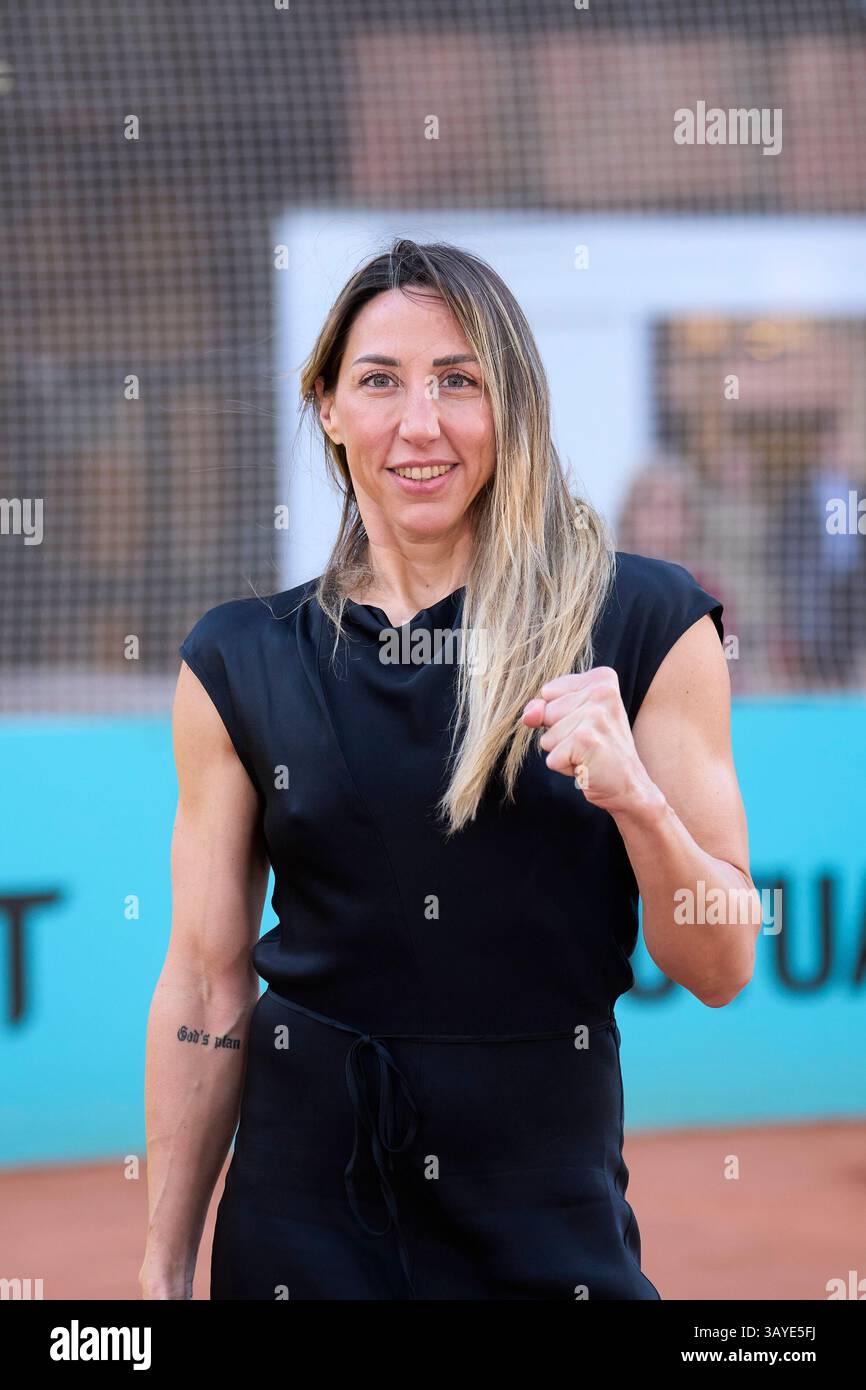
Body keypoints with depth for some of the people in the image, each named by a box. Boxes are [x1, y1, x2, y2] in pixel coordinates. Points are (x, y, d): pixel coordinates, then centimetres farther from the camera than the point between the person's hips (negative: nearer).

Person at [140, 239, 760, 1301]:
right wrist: (163, 1271, 3)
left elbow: (723, 969, -3)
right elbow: (205, 987, 3)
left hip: (555, 1222, -1)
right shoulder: (242, 664, 1)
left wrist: (637, 799, -21)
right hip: (304, 1222, 1)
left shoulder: (644, 626, -4)